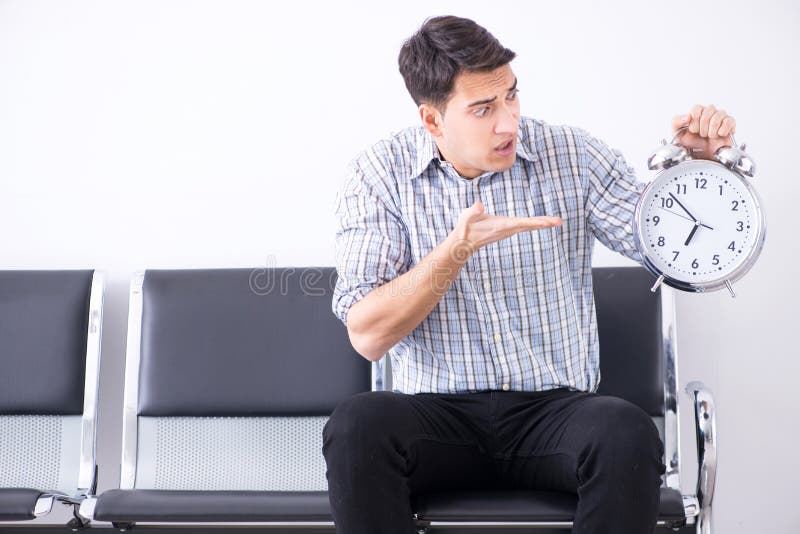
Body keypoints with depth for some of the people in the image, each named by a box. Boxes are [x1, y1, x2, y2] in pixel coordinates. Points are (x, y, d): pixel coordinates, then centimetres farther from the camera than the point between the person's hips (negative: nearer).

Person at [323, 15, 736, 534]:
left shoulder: (572, 155, 4)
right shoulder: (380, 173, -1)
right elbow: (367, 335, -9)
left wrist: (703, 159, -13)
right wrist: (460, 248, -19)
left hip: (554, 408, 1)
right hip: (436, 413, -1)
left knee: (628, 432, -32)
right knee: (355, 427, -32)